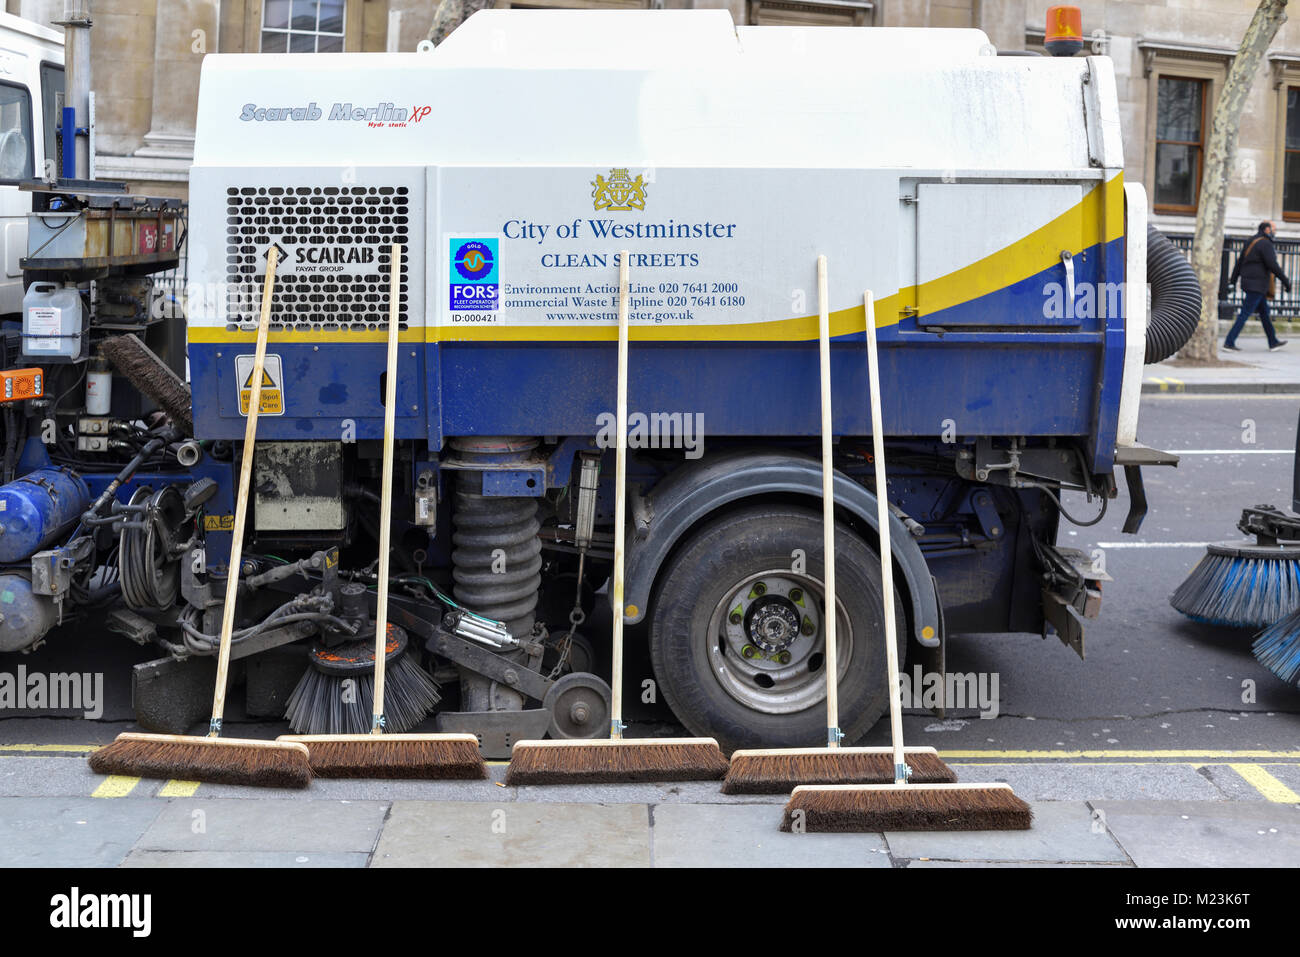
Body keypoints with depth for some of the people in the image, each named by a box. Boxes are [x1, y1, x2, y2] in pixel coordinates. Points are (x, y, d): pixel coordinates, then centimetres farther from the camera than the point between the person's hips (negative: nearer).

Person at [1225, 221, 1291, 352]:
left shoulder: (1252, 242, 14)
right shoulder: (1266, 244, -15)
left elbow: (1240, 262, 17)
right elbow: (1273, 265, -21)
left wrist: (1233, 280, 22)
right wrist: (1286, 281, -15)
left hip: (1248, 282, 10)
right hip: (1257, 285, -10)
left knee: (1264, 312, 17)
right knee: (1245, 314, -9)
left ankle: (1273, 342, 24)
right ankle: (1229, 342, -11)